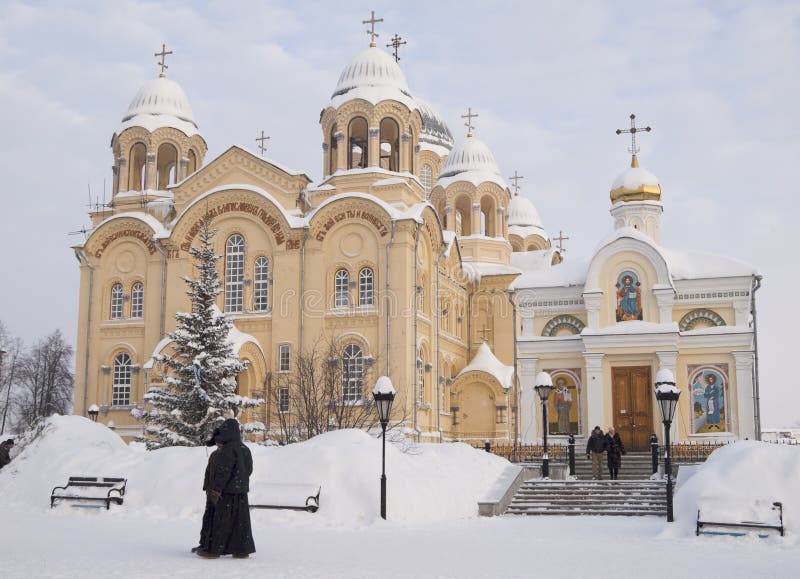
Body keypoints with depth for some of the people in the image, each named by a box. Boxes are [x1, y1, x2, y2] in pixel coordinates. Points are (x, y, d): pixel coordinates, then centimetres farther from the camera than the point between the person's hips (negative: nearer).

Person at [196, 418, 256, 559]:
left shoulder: (228, 449, -17)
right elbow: (249, 469, 14)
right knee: (240, 520, 10)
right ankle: (243, 550, 10)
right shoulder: (244, 449, 8)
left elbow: (223, 471, -21)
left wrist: (216, 490, -19)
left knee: (221, 520, 0)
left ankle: (213, 549, 6)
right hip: (241, 490, 8)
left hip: (227, 490, -8)